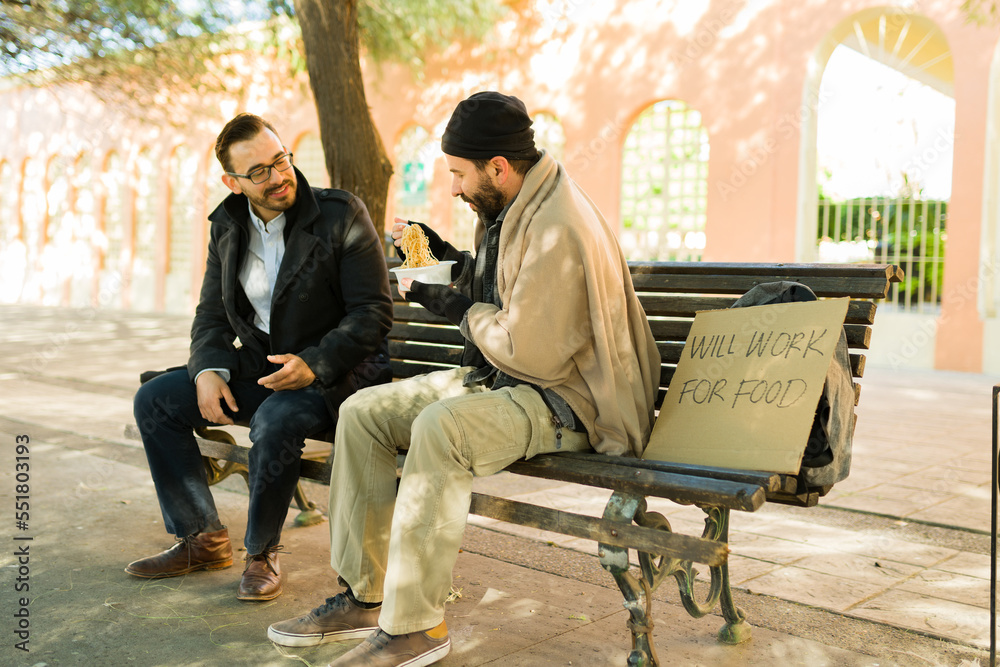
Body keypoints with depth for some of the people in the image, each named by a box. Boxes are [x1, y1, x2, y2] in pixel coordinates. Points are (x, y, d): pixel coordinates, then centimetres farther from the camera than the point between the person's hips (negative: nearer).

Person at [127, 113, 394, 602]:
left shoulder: (342, 214, -12)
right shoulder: (227, 226, 6)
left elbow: (373, 312, -15)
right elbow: (212, 314, 11)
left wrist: (313, 364, -27)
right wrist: (209, 370, -9)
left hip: (334, 371, -6)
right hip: (258, 365, 7)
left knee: (276, 419, -35)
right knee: (154, 401, -3)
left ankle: (262, 552, -10)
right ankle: (203, 539, 7)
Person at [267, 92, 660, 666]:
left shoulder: (557, 228, -22)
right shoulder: (511, 211, 10)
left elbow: (535, 354, -25)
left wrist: (462, 311, -11)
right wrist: (444, 257, 13)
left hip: (567, 399, -10)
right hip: (500, 379, 10)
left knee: (439, 427, -35)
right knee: (363, 412, -1)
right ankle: (365, 595, 5)